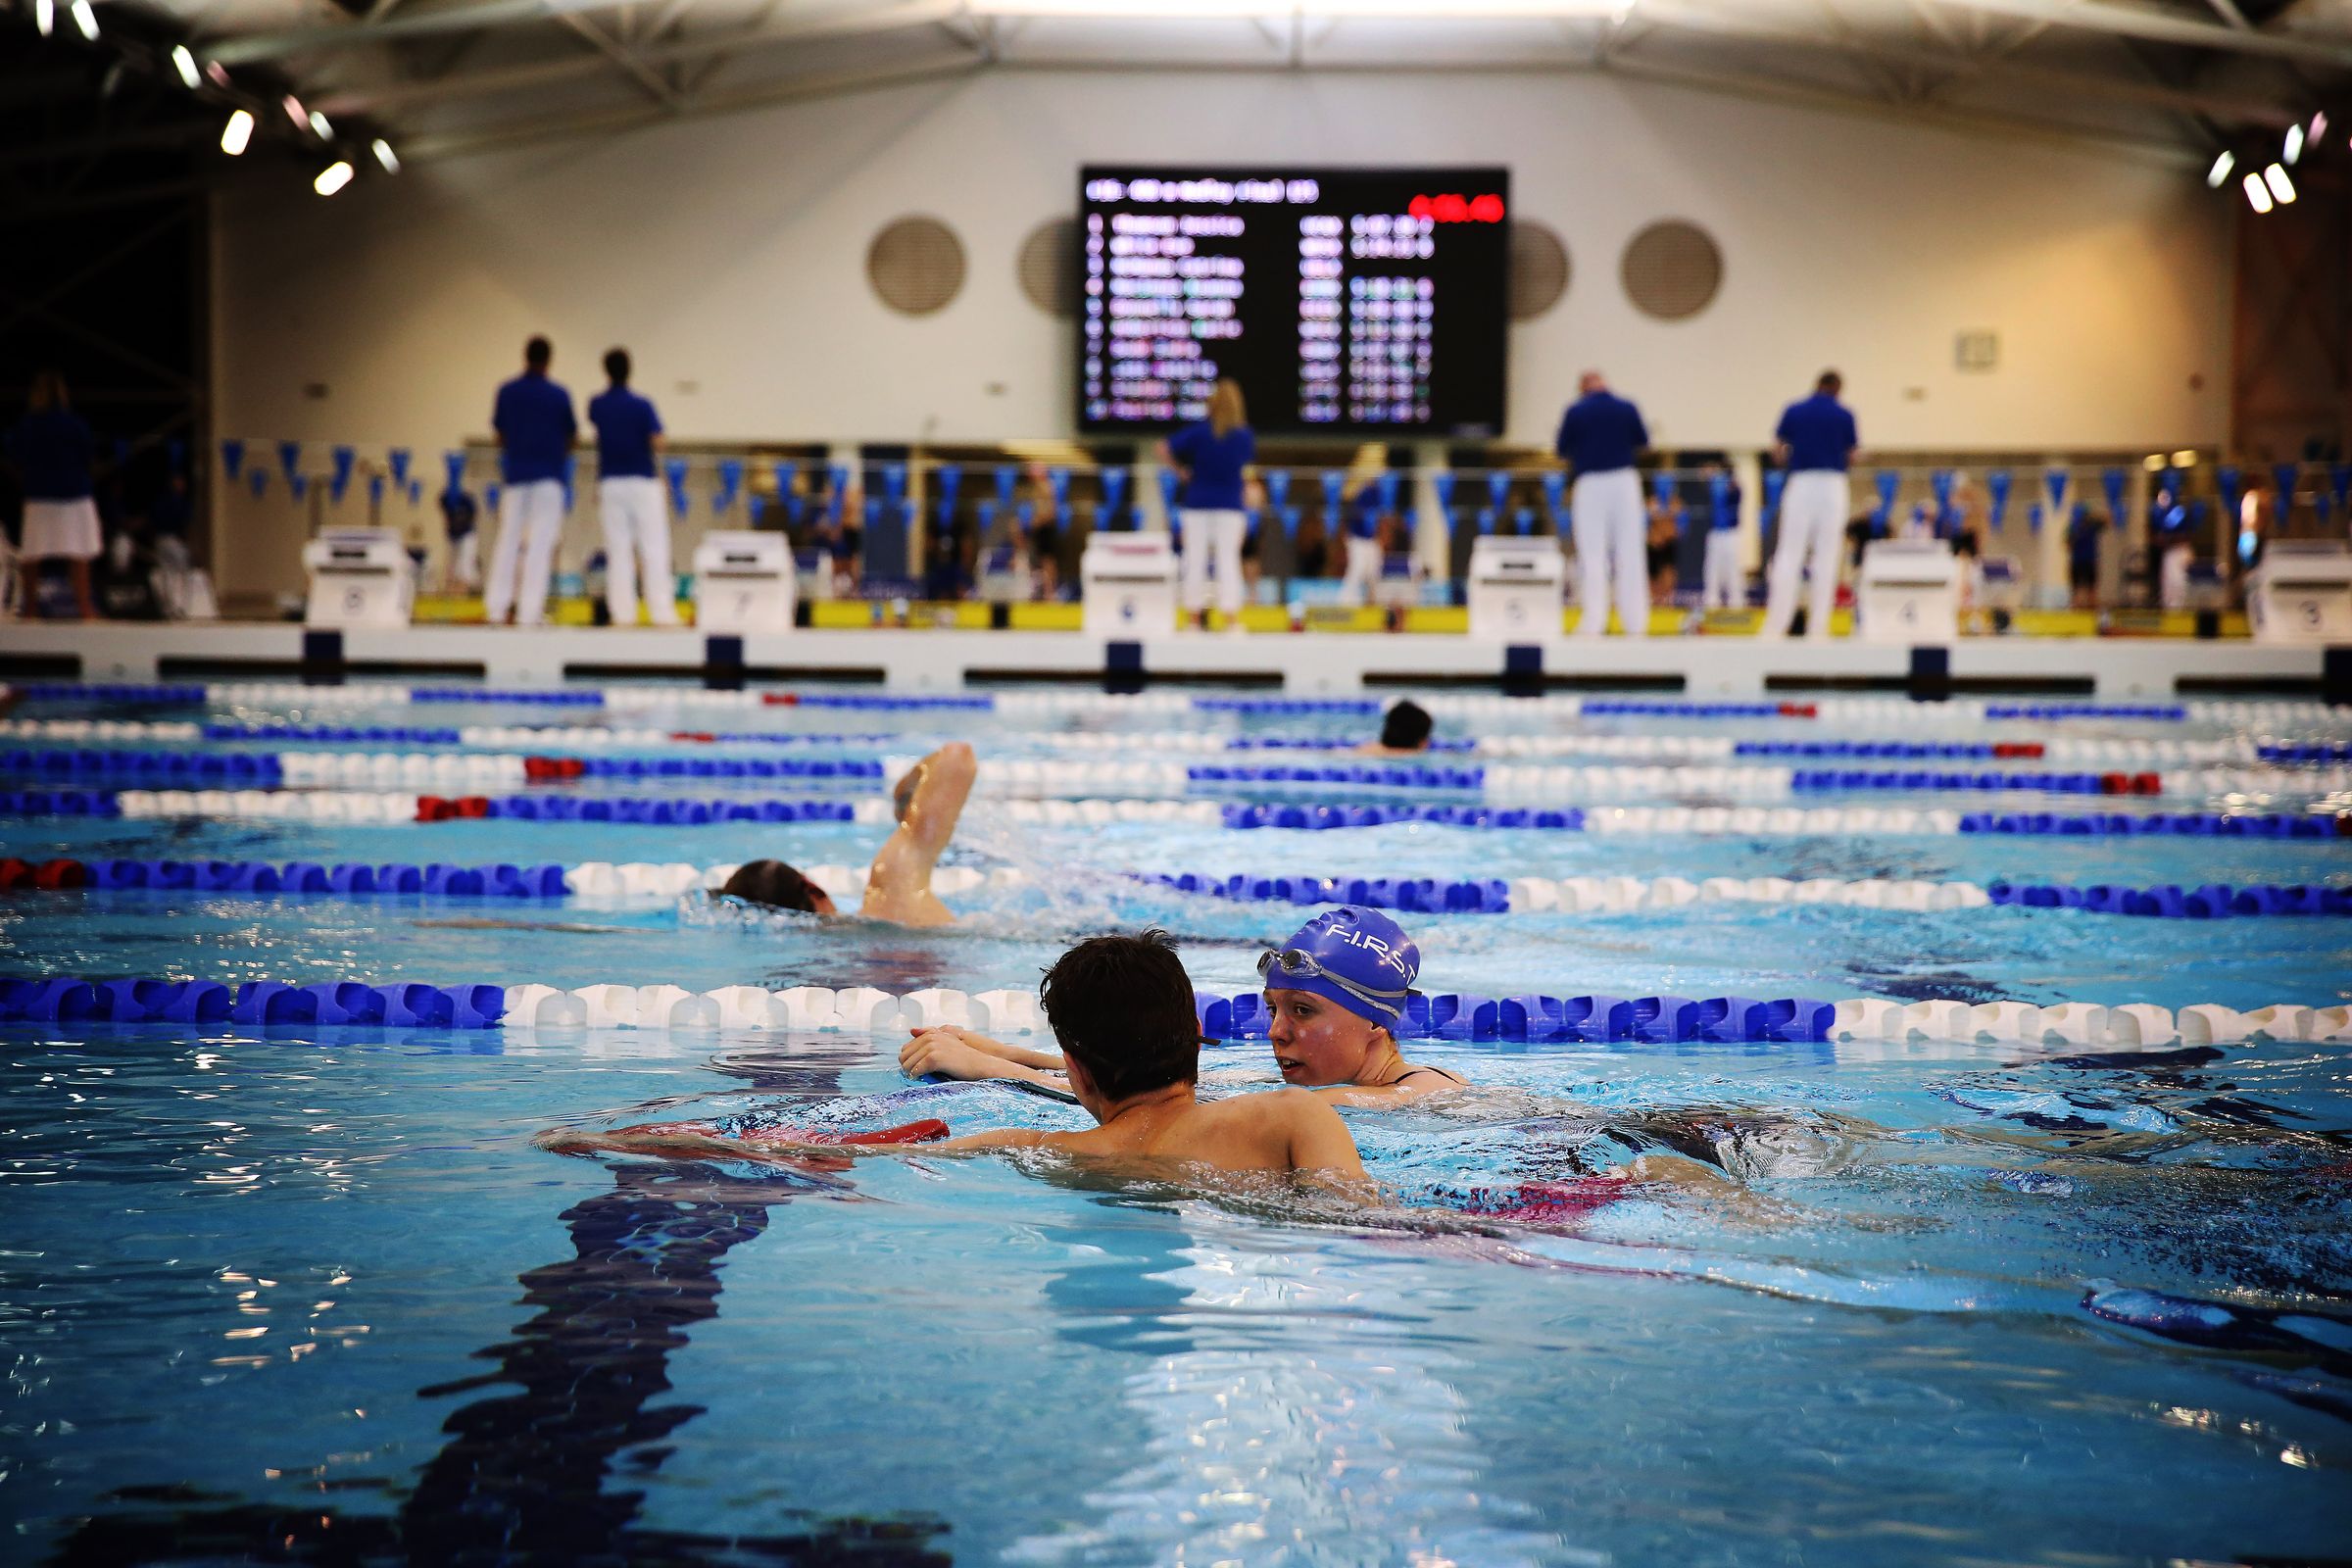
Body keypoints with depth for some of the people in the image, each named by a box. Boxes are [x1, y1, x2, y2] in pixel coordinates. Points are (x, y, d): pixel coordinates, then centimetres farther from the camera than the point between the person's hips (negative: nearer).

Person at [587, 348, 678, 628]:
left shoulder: (597, 405, 3)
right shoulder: (642, 405, -9)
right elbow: (657, 444, -14)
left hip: (610, 482, 3)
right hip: (642, 482, -3)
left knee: (617, 551, 5)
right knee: (654, 549, -1)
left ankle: (623, 614, 1)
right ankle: (663, 613, -5)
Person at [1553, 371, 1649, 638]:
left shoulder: (1575, 411, -5)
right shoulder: (1627, 408, 1)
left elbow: (1562, 449, 2)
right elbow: (1643, 440, 14)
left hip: (1590, 484, -2)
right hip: (1624, 480, 2)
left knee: (1593, 555, 1)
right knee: (1629, 551, 5)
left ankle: (1593, 622, -4)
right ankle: (1635, 622, 4)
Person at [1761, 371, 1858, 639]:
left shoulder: (1793, 411, 3)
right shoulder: (1844, 415, 1)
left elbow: (1777, 452, 3)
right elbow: (1851, 456, 5)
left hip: (1801, 485, 0)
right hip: (1833, 485, 0)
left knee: (1788, 556, 2)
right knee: (1826, 558, 3)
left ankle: (1775, 626, -4)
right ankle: (1817, 627, 1)